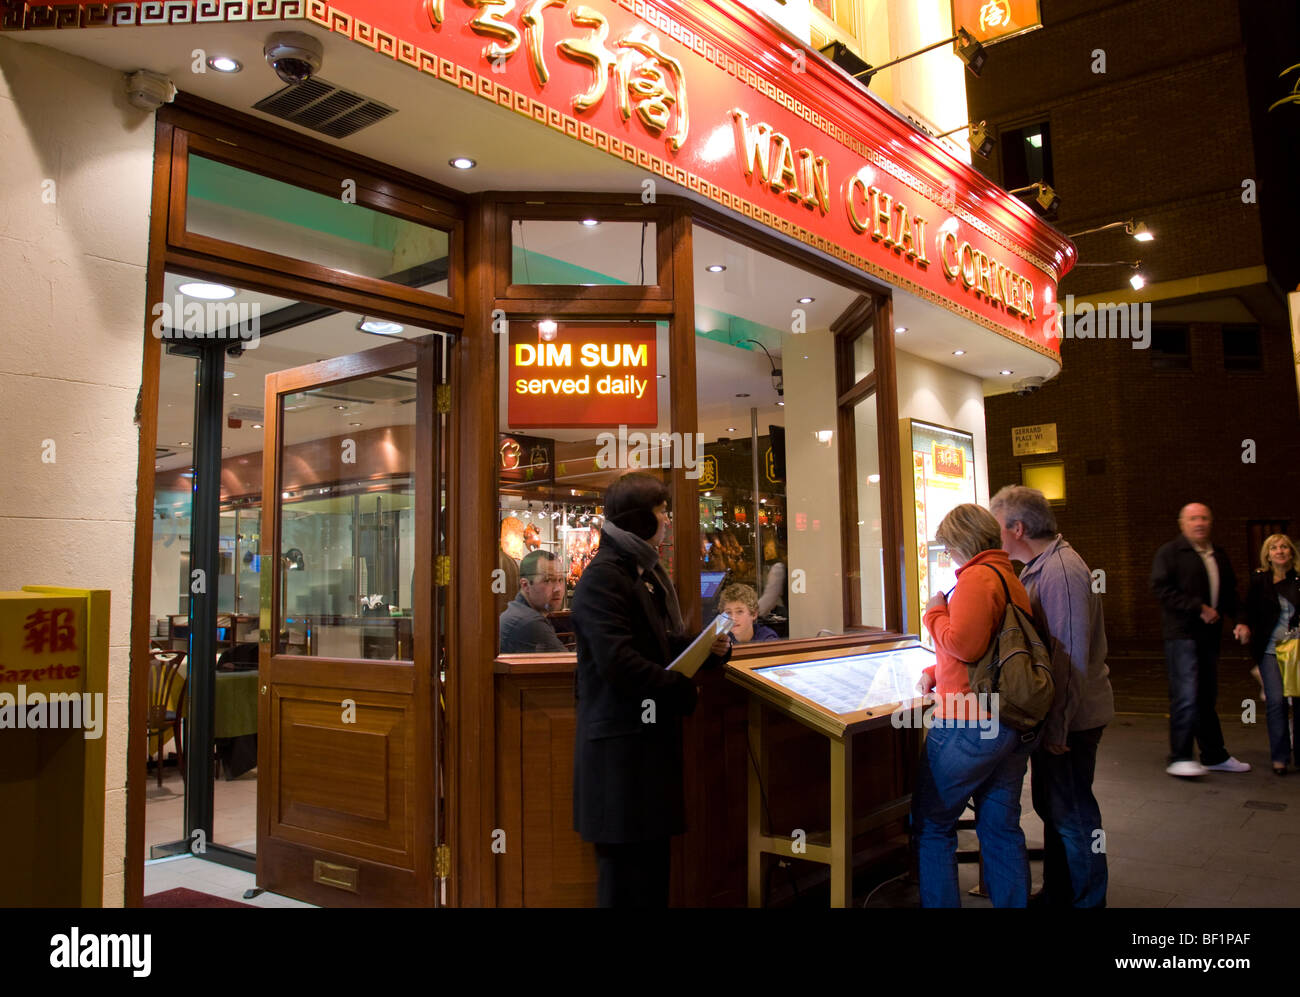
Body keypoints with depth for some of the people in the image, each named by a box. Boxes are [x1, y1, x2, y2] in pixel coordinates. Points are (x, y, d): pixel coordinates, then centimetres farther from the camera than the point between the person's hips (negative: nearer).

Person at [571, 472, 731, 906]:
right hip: (621, 744, -10)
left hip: (653, 736, 10)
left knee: (653, 863, 18)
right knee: (627, 874, 0)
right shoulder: (603, 577, -17)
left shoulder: (649, 571, 15)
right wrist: (683, 691, -17)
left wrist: (712, 647, 2)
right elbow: (619, 663, -26)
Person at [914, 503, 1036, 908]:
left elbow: (965, 645, -24)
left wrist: (935, 614, -8)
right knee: (1002, 828, 16)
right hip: (1014, 725, 9)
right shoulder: (1012, 578, 17)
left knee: (931, 825, 5)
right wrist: (935, 672, 23)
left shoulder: (977, 577, -14)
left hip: (970, 725, -9)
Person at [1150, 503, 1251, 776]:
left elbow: (1229, 591, 24)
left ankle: (1214, 756, 21)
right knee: (1186, 694, -12)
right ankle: (1179, 757, -8)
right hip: (1181, 633, -7)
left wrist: (1240, 620, 8)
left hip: (1209, 634, 7)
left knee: (1207, 696, 13)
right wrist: (1199, 607, -17)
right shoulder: (1169, 552, -4)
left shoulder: (1219, 555, 17)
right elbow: (1161, 588, -13)